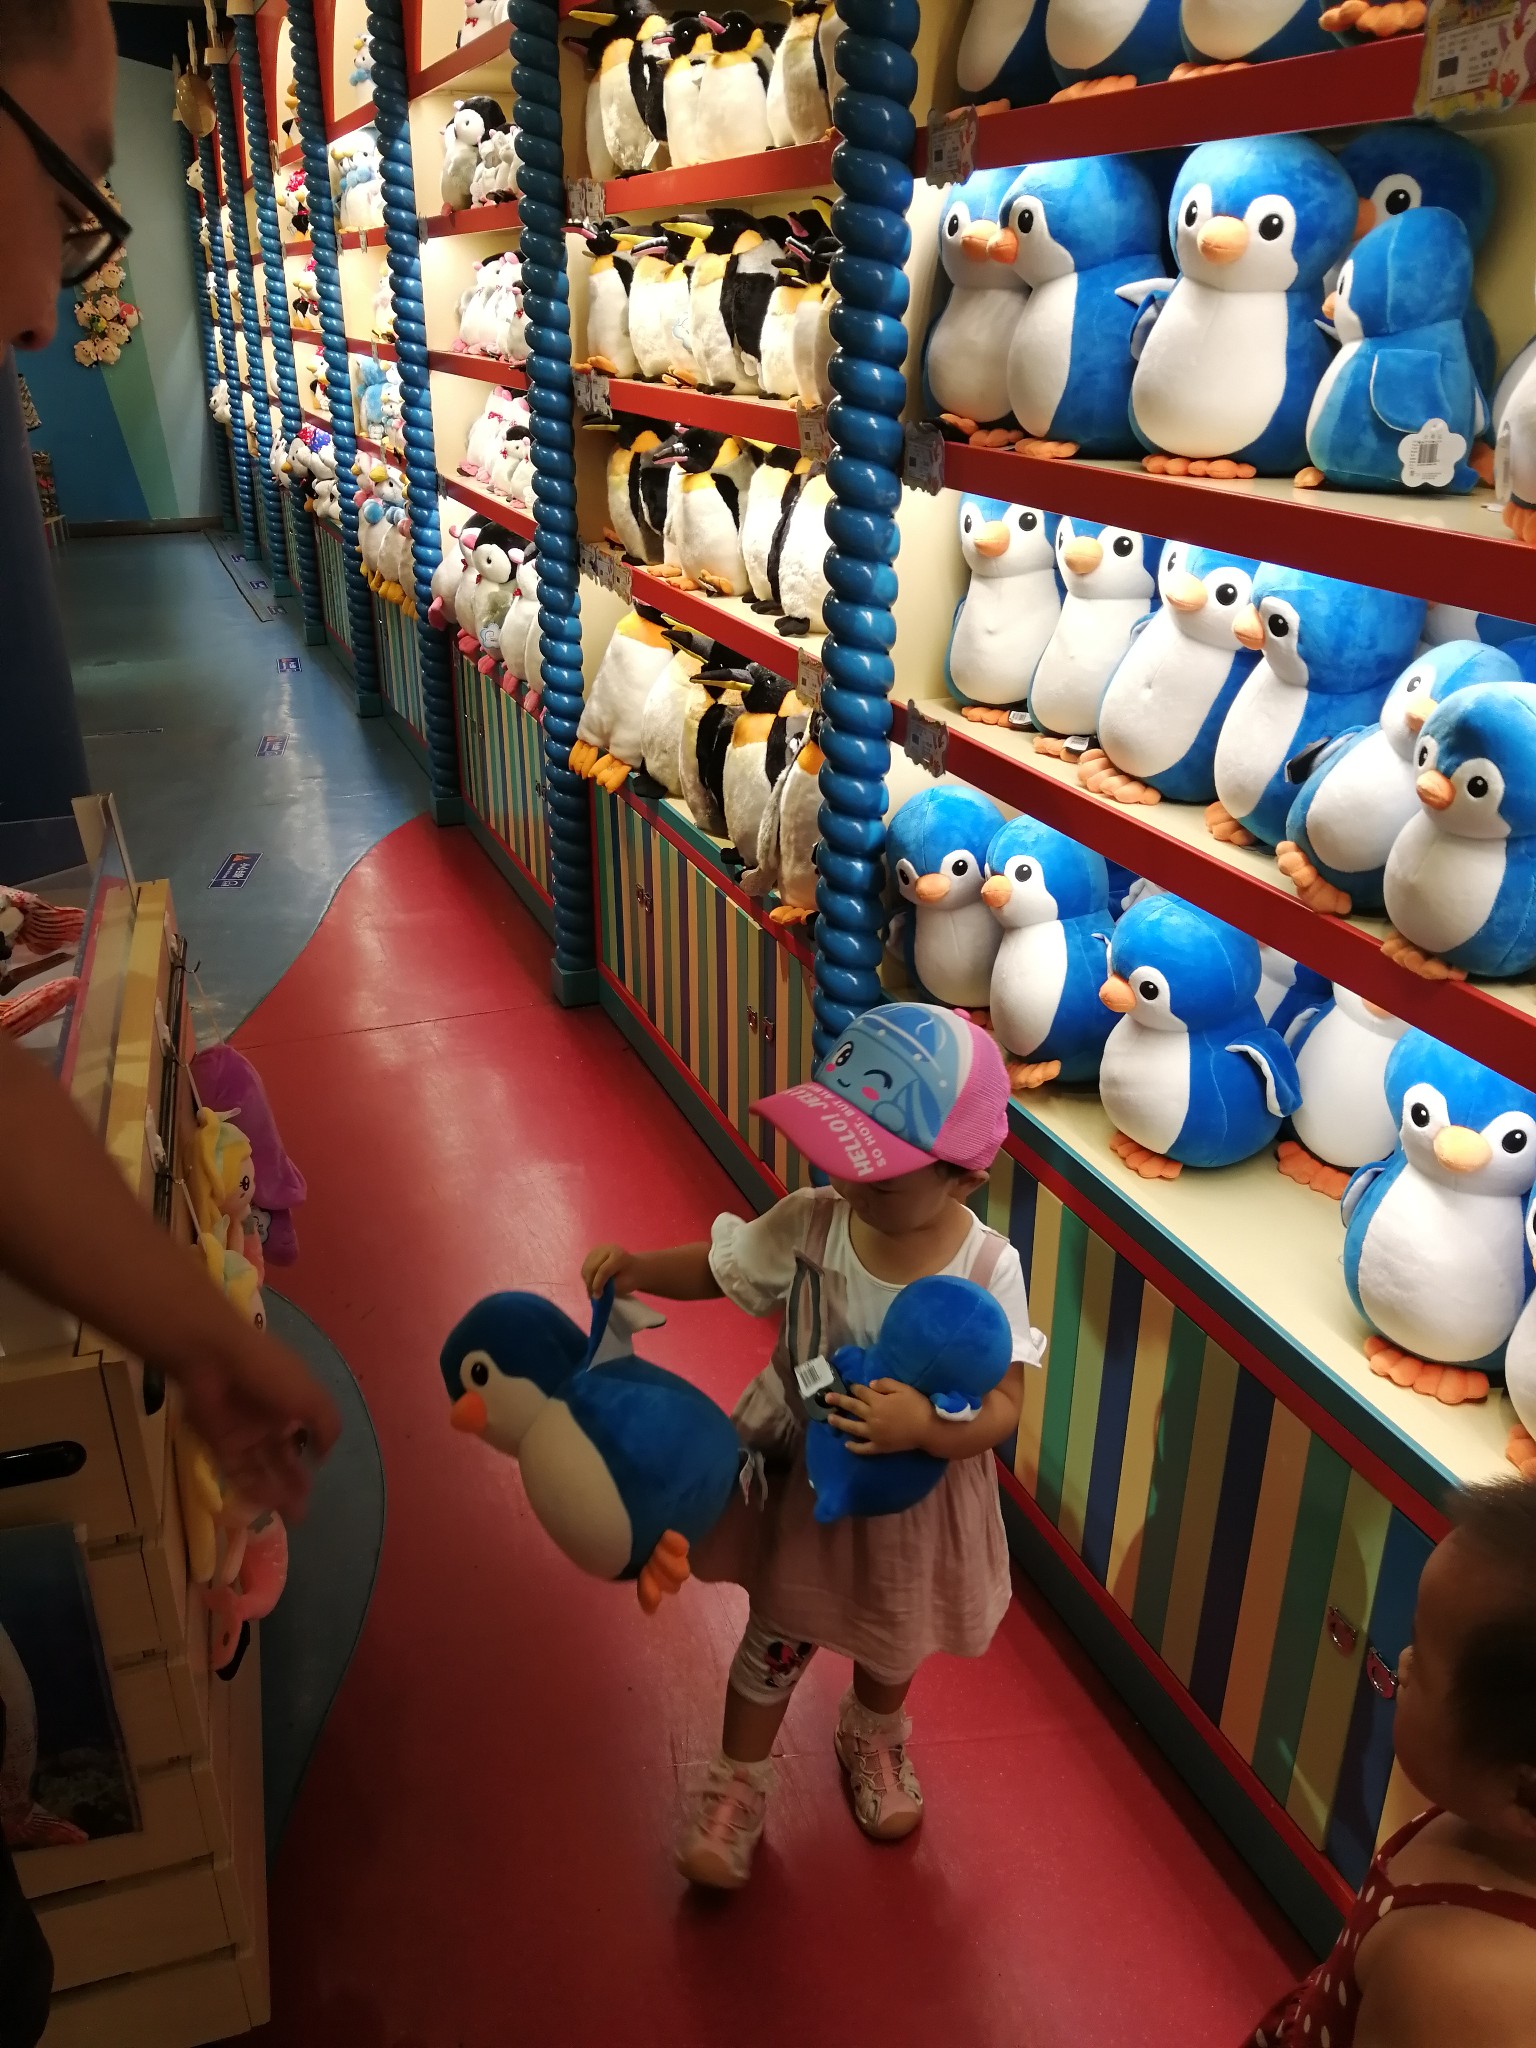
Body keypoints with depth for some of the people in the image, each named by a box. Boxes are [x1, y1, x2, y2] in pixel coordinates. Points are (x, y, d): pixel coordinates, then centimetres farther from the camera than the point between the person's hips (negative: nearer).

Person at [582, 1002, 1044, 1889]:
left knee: (892, 1644, 29)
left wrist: (927, 1427, -43)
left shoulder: (987, 1270, -28)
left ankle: (875, 1741, 63)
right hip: (803, 1481, 1)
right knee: (777, 1641, 22)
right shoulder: (809, 1224, -24)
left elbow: (1002, 1408, -23)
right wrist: (639, 1269, -26)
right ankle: (740, 1783, 49)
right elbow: (718, 1268, -8)